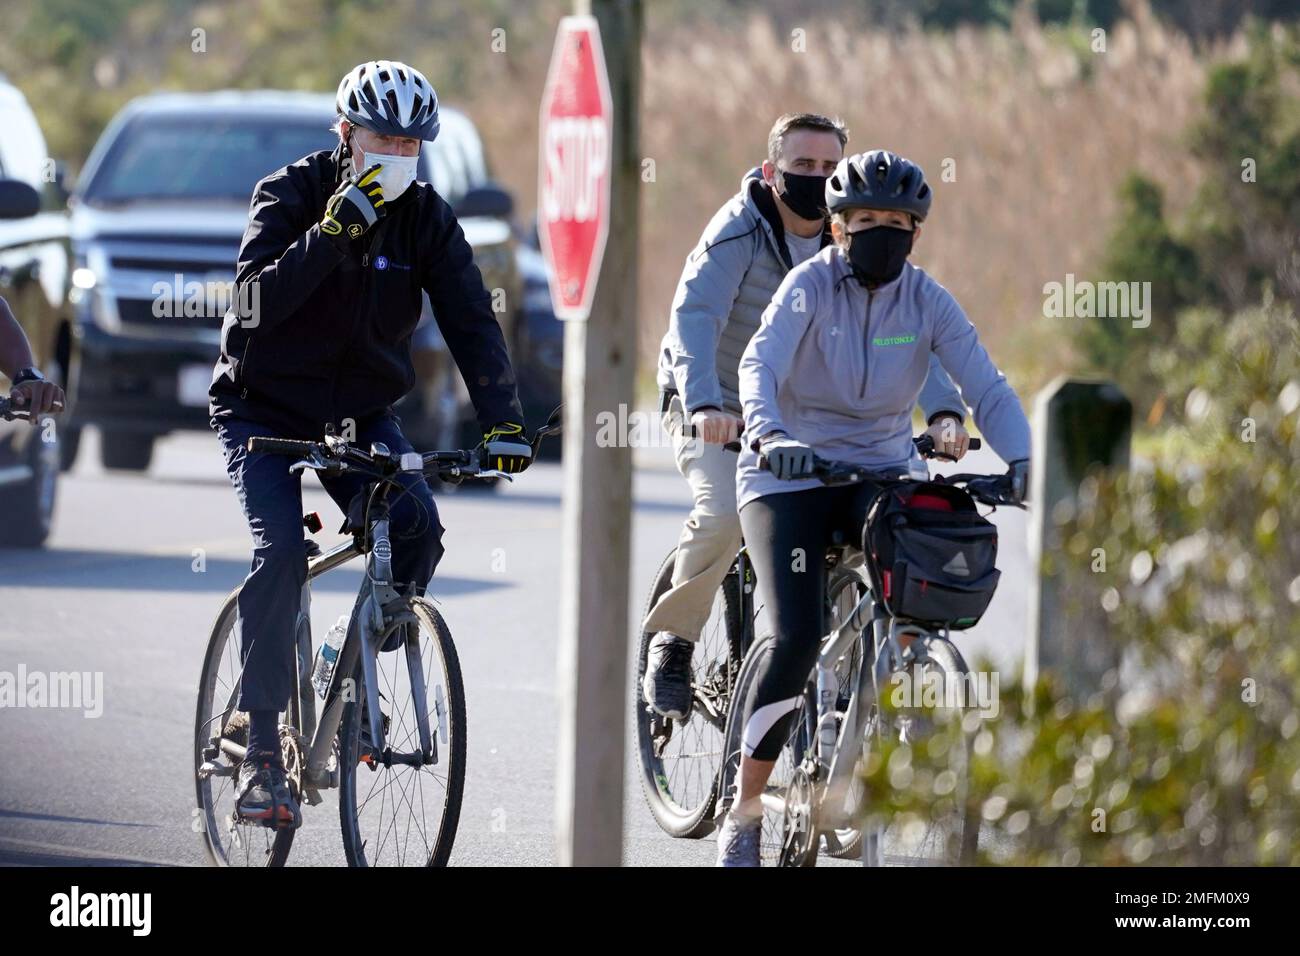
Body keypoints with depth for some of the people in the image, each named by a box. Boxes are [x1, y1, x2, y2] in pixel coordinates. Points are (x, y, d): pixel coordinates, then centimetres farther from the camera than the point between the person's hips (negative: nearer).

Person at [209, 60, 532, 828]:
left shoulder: (426, 218, -5)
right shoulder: (291, 195, -14)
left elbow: (471, 320, -12)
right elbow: (259, 301, -28)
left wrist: (503, 423, -25)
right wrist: (333, 232, -38)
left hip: (361, 413, 3)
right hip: (264, 408, -3)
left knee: (417, 527, -22)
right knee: (282, 550, -23)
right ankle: (262, 750, -19)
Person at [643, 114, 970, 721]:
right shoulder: (739, 232, -18)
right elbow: (694, 315, -32)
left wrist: (943, 410, -32)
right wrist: (703, 403, -50)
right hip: (715, 417, -4)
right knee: (723, 513, -30)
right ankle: (671, 638, -8)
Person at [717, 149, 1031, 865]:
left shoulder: (927, 302, -2)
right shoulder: (811, 285, -11)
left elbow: (987, 389, -10)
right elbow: (760, 363, -26)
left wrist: (1021, 460, -29)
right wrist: (767, 433, -47)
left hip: (883, 475, 3)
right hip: (792, 476, -3)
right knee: (797, 639, -19)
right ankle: (744, 812, -5)